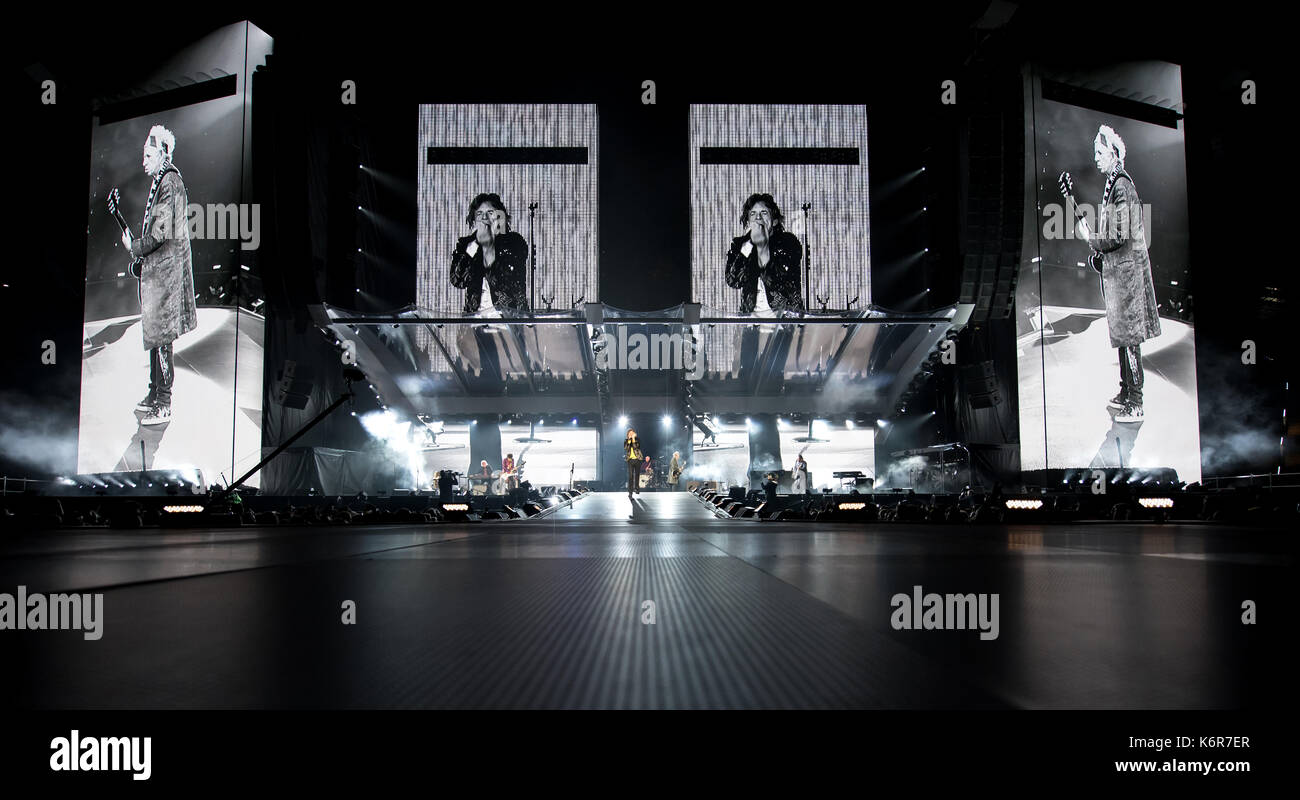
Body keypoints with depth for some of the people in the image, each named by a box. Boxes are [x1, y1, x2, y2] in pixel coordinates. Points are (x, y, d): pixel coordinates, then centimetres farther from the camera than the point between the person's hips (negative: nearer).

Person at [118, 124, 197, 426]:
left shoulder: (171, 183, -14)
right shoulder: (158, 183, 17)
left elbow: (161, 232, -20)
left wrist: (134, 247, -9)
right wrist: (137, 245, 8)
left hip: (165, 268, -10)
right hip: (153, 268, 10)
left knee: (161, 337, -8)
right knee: (152, 333, 14)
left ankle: (163, 406, -4)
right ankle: (155, 395, 23)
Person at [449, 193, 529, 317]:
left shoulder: (514, 241, 7)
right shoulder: (465, 244, 13)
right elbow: (457, 281, -4)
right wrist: (477, 242, -5)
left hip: (510, 314, -2)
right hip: (476, 314, 2)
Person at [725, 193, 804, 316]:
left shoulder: (788, 241, 6)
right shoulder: (739, 244, 11)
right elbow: (732, 282, -5)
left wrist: (763, 246, -10)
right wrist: (750, 244, -8)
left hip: (785, 312, -2)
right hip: (751, 314, 2)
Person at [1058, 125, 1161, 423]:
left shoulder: (1122, 185, -15)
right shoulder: (1111, 184, 14)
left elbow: (1122, 236, -20)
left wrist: (1091, 239, -10)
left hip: (1126, 267, -10)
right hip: (1115, 267, 10)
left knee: (1129, 336, -8)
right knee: (1121, 334, 15)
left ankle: (1136, 405, -5)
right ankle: (1126, 393, 24)